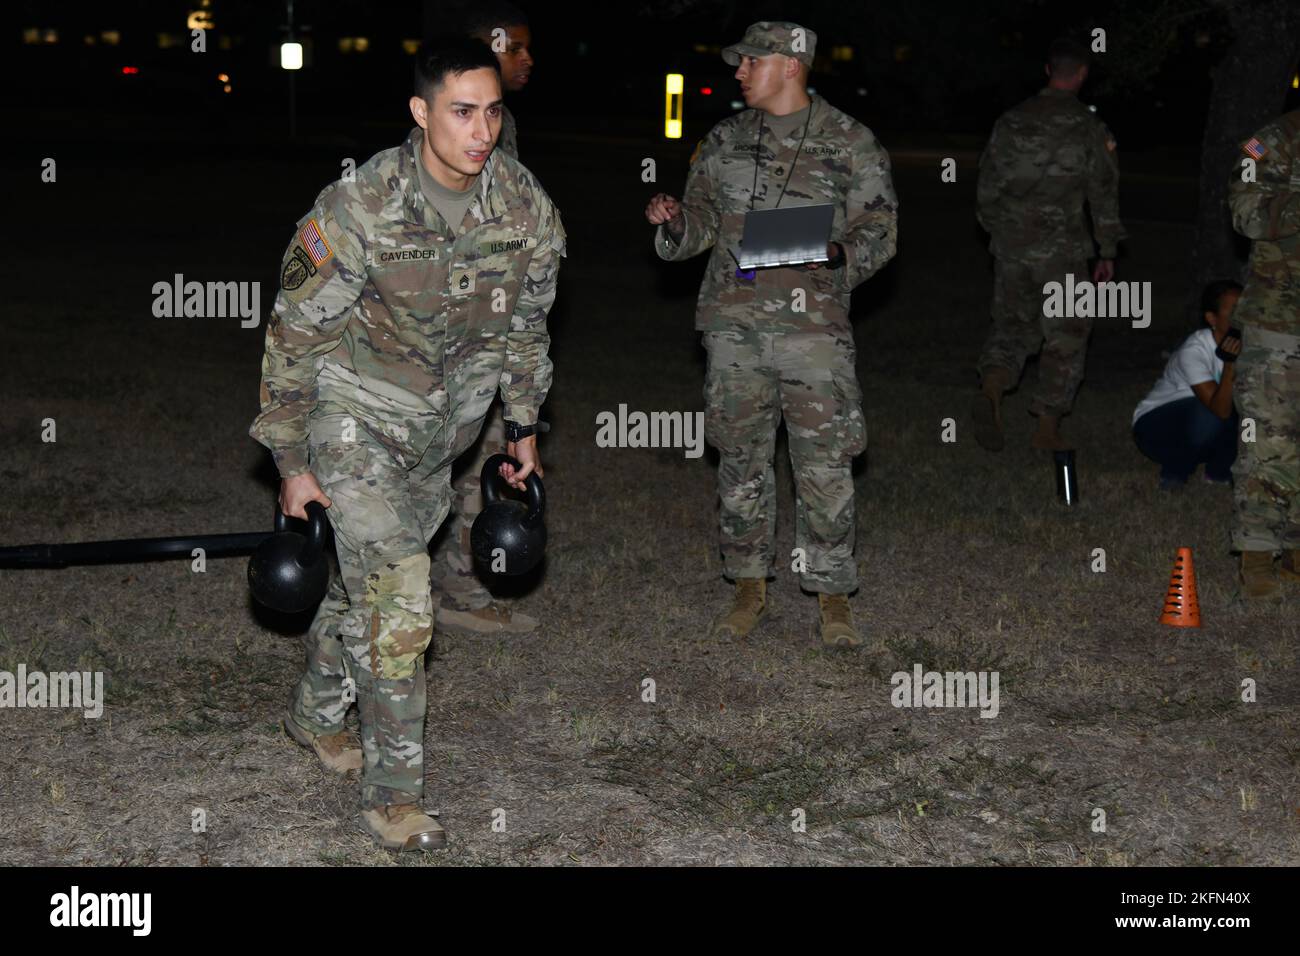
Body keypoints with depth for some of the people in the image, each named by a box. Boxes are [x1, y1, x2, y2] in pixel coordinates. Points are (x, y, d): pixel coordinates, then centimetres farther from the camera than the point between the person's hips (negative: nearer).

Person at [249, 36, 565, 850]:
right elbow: (294, 334, -14)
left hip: (446, 418, 5)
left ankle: (318, 714, 44)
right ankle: (394, 790, 3)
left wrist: (526, 427, 13)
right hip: (357, 415, -5)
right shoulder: (361, 209, -24)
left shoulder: (525, 204, -10)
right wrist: (292, 462, -11)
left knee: (365, 575, 20)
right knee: (398, 602, -11)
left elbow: (525, 324, 7)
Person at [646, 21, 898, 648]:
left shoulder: (849, 142, 1)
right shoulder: (724, 141, 12)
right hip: (734, 324, 4)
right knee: (741, 461, 8)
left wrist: (837, 253, -19)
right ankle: (749, 588, 21)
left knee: (826, 466, -3)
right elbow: (702, 221, 17)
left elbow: (880, 229, 1)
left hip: (814, 325, -3)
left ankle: (832, 597, 9)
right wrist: (674, 221, -6)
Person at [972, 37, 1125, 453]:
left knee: (1012, 325, 15)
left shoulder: (1011, 121, 4)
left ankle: (990, 391, -13)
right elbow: (1104, 194, -3)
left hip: (1011, 247, 3)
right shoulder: (1089, 128, -5)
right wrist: (1107, 253, 6)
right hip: (1061, 250, -3)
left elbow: (986, 188, 8)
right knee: (1066, 338, 10)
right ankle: (1047, 427, 9)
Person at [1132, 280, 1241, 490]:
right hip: (1155, 425, -6)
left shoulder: (1242, 346, -10)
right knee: (1209, 413, -36)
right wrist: (1230, 363, -47)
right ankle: (1175, 471, -8)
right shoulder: (1193, 351, -28)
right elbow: (1220, 410, -36)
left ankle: (1218, 470, 5)